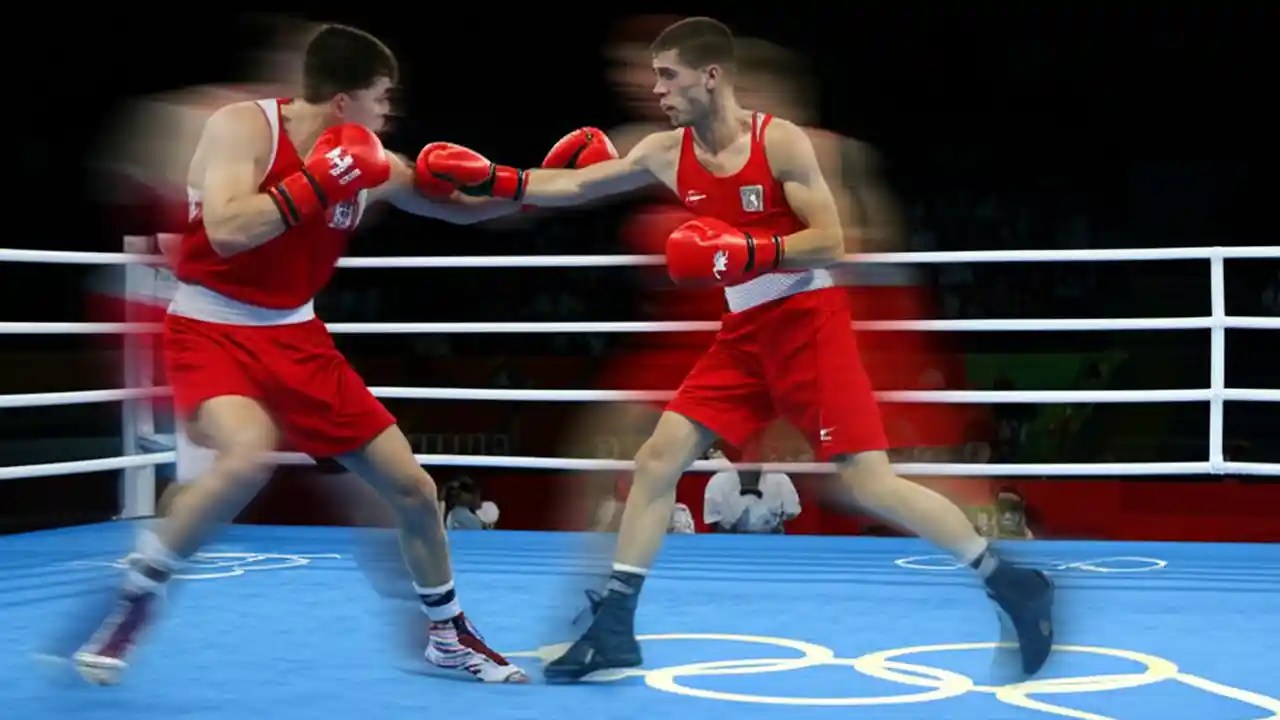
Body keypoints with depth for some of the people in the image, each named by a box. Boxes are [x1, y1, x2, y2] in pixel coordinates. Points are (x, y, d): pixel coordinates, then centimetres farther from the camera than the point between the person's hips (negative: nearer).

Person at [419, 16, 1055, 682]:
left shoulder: (780, 140, -13)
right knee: (657, 459, 0)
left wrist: (746, 250, -27)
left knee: (868, 482, -11)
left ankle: (1010, 583, 2)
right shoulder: (665, 153, 4)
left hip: (809, 323, -6)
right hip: (744, 332, 6)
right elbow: (574, 186, 11)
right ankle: (613, 626, 8)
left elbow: (830, 242, -16)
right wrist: (489, 179, 3)